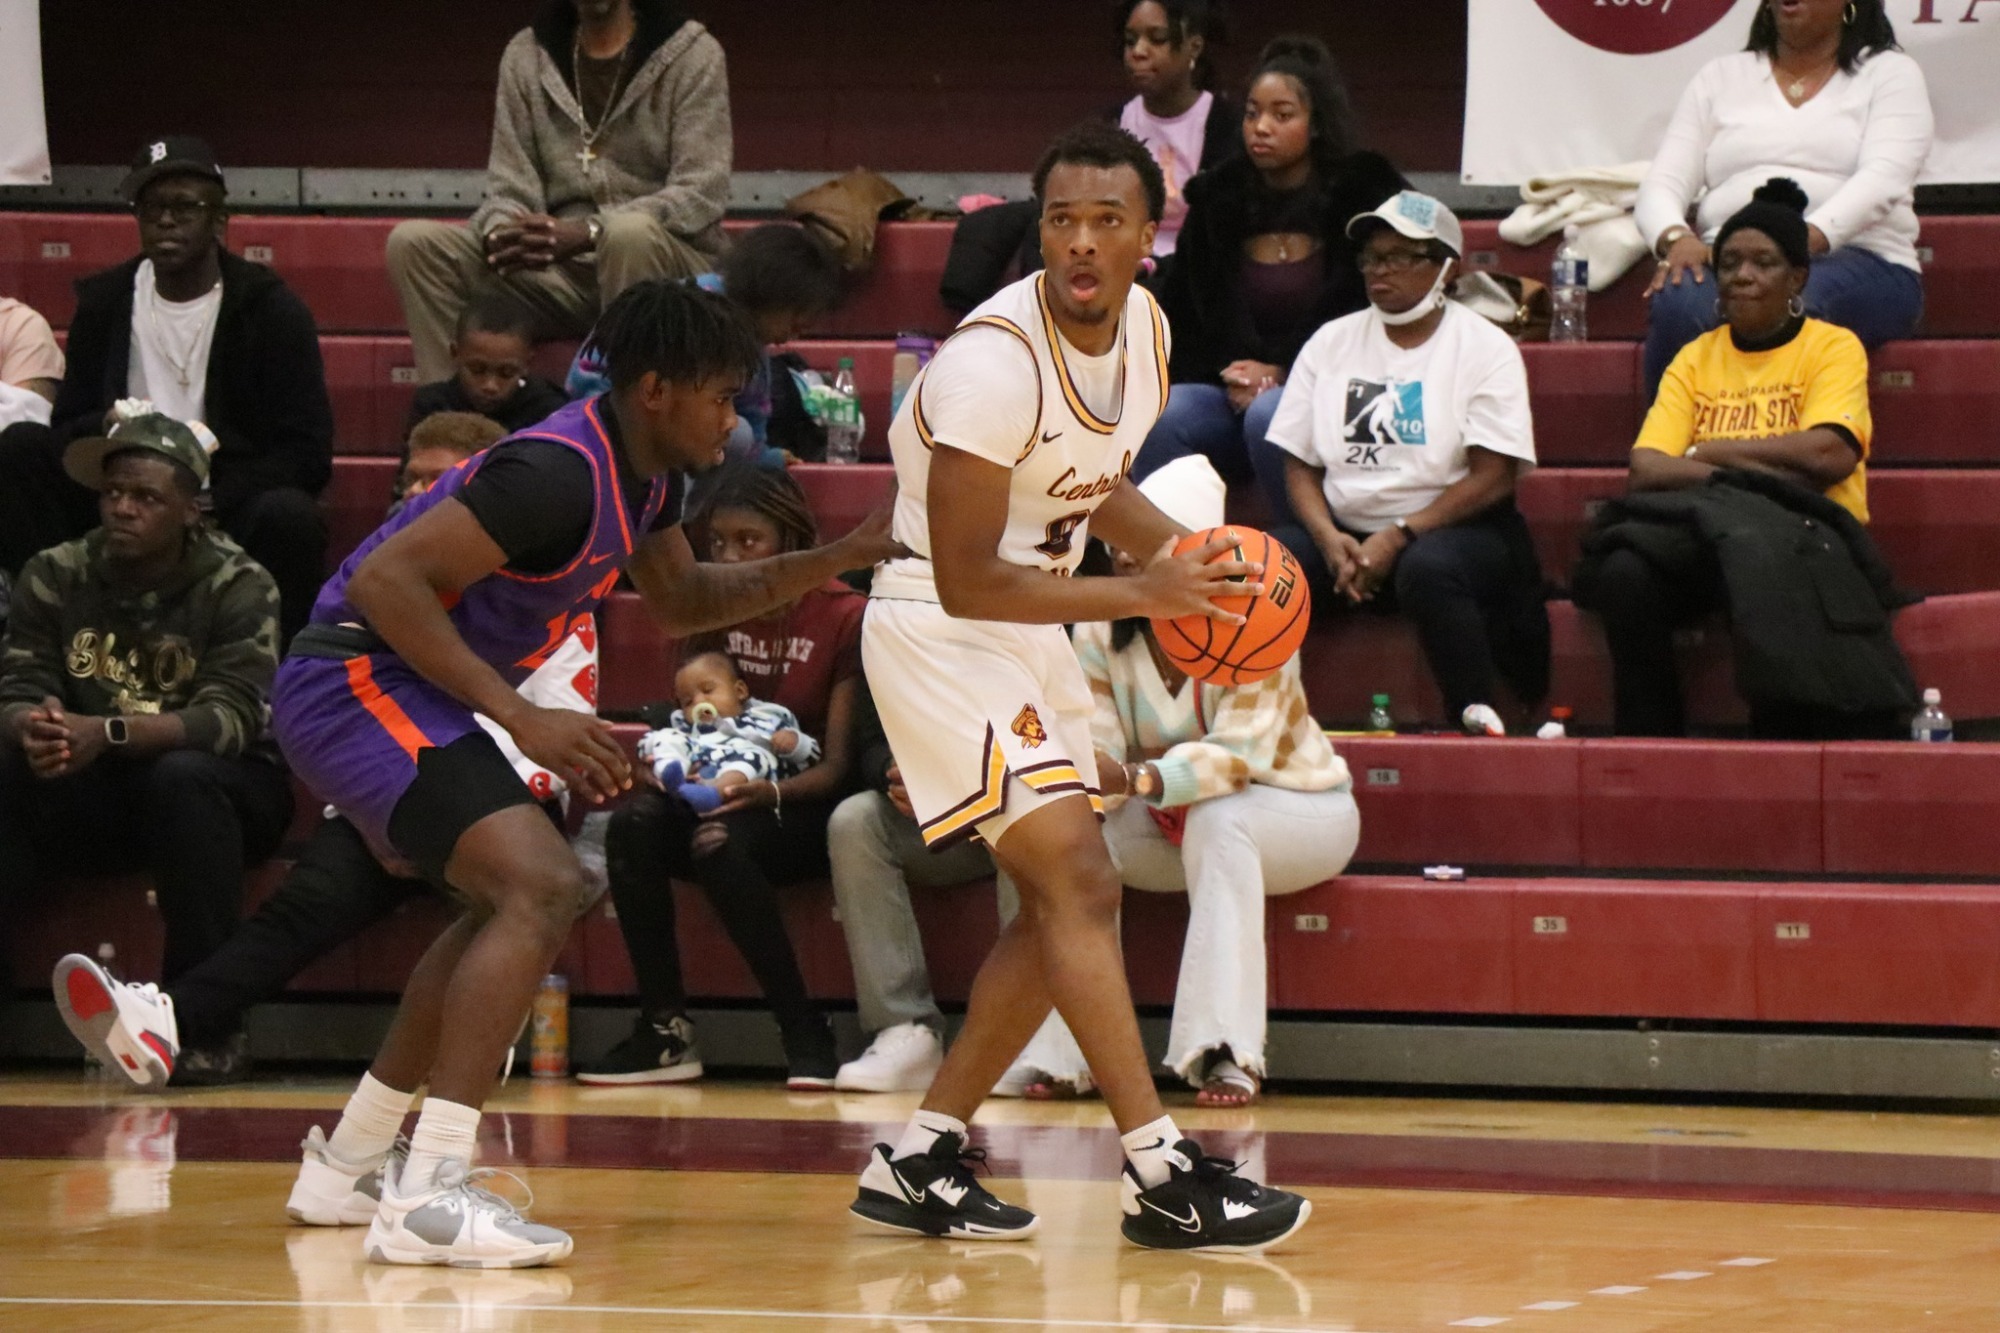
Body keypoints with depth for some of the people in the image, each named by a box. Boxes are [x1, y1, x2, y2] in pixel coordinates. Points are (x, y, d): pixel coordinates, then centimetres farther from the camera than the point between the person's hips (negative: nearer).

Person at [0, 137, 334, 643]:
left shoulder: (271, 309, -4)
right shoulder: (105, 302, 7)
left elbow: (308, 453, -9)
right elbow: (66, 429, 7)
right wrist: (109, 429, -19)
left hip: (228, 503, -3)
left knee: (291, 519, -37)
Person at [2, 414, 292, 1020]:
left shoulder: (238, 587, -12)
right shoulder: (55, 575, -1)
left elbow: (231, 718, -23)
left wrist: (109, 734, -41)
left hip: (220, 790, -3)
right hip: (92, 794, 3)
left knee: (182, 778, -37)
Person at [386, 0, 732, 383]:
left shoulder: (693, 54, -2)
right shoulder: (527, 56, 10)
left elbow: (702, 195, -11)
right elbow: (509, 191, 7)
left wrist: (586, 233, -25)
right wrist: (502, 232, -20)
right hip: (562, 275, 4)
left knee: (630, 232, -38)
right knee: (412, 243, -15)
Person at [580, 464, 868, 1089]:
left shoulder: (844, 616, -8)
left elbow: (837, 764, -13)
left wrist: (767, 792, -32)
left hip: (803, 808, -5)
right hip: (723, 796, 5)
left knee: (718, 841, -37)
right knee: (634, 821, -28)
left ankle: (805, 1034, -26)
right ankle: (664, 1030, -25)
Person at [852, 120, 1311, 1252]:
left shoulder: (1145, 327, -1)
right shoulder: (995, 361, -27)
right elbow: (966, 580, -26)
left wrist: (1182, 551, 0)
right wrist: (1139, 597, -29)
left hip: (1033, 630, 9)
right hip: (939, 632, -9)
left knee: (1070, 903, 10)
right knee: (1079, 881, -18)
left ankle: (921, 1161, 16)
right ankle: (1163, 1177, -21)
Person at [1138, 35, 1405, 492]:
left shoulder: (1364, 195, 2)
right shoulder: (1215, 200, 13)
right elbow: (1178, 321, 15)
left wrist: (1281, 373, -8)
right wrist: (1229, 376, -4)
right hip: (1232, 395, 3)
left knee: (1269, 415, -37)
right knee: (1162, 414, -29)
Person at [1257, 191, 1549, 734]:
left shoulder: (1486, 349, 1)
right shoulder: (1331, 343, 13)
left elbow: (1493, 478, -8)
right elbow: (1298, 465, 9)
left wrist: (1399, 537, -17)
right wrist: (1330, 541, -11)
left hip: (1451, 528, -4)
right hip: (1343, 530, 4)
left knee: (1428, 568, -39)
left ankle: (1477, 719, -30)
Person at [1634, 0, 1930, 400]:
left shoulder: (1889, 74, 12)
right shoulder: (1721, 77, 21)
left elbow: (1884, 178, -7)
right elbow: (1662, 183, 12)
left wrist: (1807, 238, -26)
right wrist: (1677, 239, -14)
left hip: (1855, 257, -3)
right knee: (1679, 304, -34)